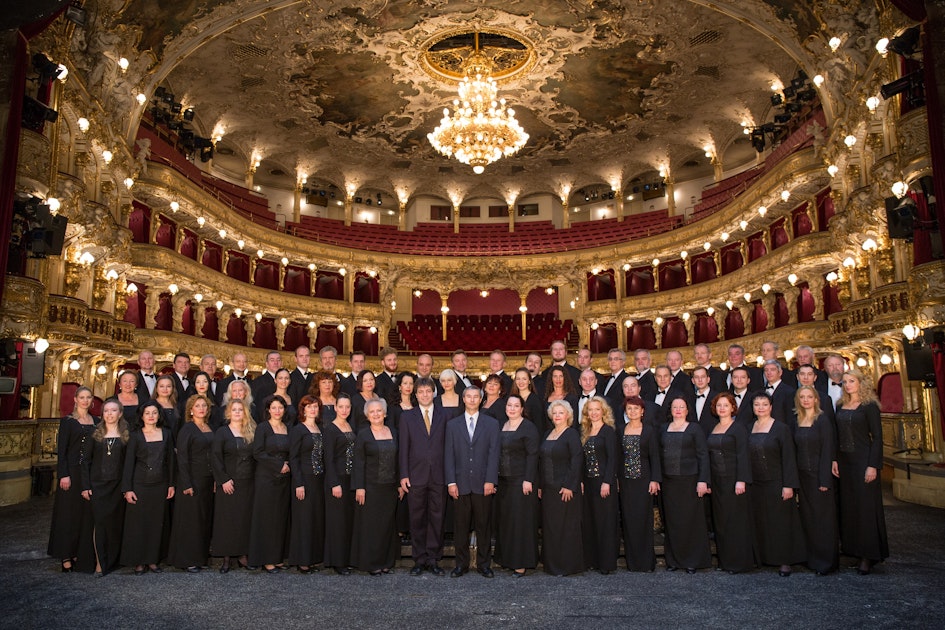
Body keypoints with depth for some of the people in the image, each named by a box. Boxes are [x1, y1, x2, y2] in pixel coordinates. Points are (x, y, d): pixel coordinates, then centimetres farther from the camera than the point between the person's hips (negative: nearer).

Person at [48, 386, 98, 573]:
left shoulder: (96, 421, 11)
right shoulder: (68, 421, -2)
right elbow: (62, 450, -6)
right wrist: (64, 475, -14)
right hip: (72, 471, -4)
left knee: (87, 513, 7)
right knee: (68, 513, -1)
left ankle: (80, 554, 16)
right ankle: (66, 557, 5)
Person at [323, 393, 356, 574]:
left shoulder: (351, 427, 12)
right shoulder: (329, 428, -8)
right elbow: (329, 459, -12)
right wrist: (334, 484, -17)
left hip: (351, 478, 7)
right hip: (337, 478, -7)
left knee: (349, 518, 10)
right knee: (337, 519, -1)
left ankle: (346, 558, 20)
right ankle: (337, 561, 8)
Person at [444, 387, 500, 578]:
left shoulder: (491, 424, 6)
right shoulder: (453, 424, 9)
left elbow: (493, 453, 1)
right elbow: (449, 455, 5)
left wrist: (490, 481, -7)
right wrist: (451, 482, -3)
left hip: (483, 484, -1)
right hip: (461, 483, 1)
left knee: (484, 525, 5)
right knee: (461, 526, 5)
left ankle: (483, 564, 16)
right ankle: (461, 564, 17)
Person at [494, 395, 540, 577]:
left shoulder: (528, 427, -8)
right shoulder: (502, 426, 12)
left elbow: (532, 455, -13)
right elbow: (497, 453, 15)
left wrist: (528, 480, -19)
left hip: (521, 480, -7)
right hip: (503, 480, 7)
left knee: (520, 519, -3)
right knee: (504, 519, 10)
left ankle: (521, 563, 4)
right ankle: (507, 558, 21)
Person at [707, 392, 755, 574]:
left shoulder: (738, 428, -7)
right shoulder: (713, 429, 14)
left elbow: (743, 455, -14)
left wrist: (741, 481, -21)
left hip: (733, 479, -7)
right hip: (717, 482, 7)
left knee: (736, 520, -2)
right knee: (720, 521, 10)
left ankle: (739, 562, 7)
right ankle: (725, 560, 18)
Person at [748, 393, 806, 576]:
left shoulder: (781, 428, -7)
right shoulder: (749, 429, 8)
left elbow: (788, 458, -10)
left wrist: (788, 485, -15)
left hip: (776, 483, -5)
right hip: (756, 484, 5)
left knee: (781, 521, 1)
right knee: (760, 523, 9)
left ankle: (785, 561, 10)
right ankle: (765, 557, 21)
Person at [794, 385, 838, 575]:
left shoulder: (822, 420, -8)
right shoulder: (798, 422, 9)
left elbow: (827, 450, -12)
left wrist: (824, 480, -17)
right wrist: (795, 478, 6)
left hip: (818, 474, -6)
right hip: (802, 475, 6)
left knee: (823, 517, 1)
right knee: (807, 518, 10)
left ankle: (827, 561, 10)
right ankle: (813, 559, 20)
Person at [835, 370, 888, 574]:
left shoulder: (869, 406, -6)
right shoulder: (840, 406, 11)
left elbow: (877, 437, -9)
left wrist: (873, 465, -16)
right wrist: (834, 460, 3)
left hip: (863, 460, -6)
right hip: (844, 461, 6)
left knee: (866, 506, -2)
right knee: (848, 506, 8)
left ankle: (868, 556, 5)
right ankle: (852, 549, 18)